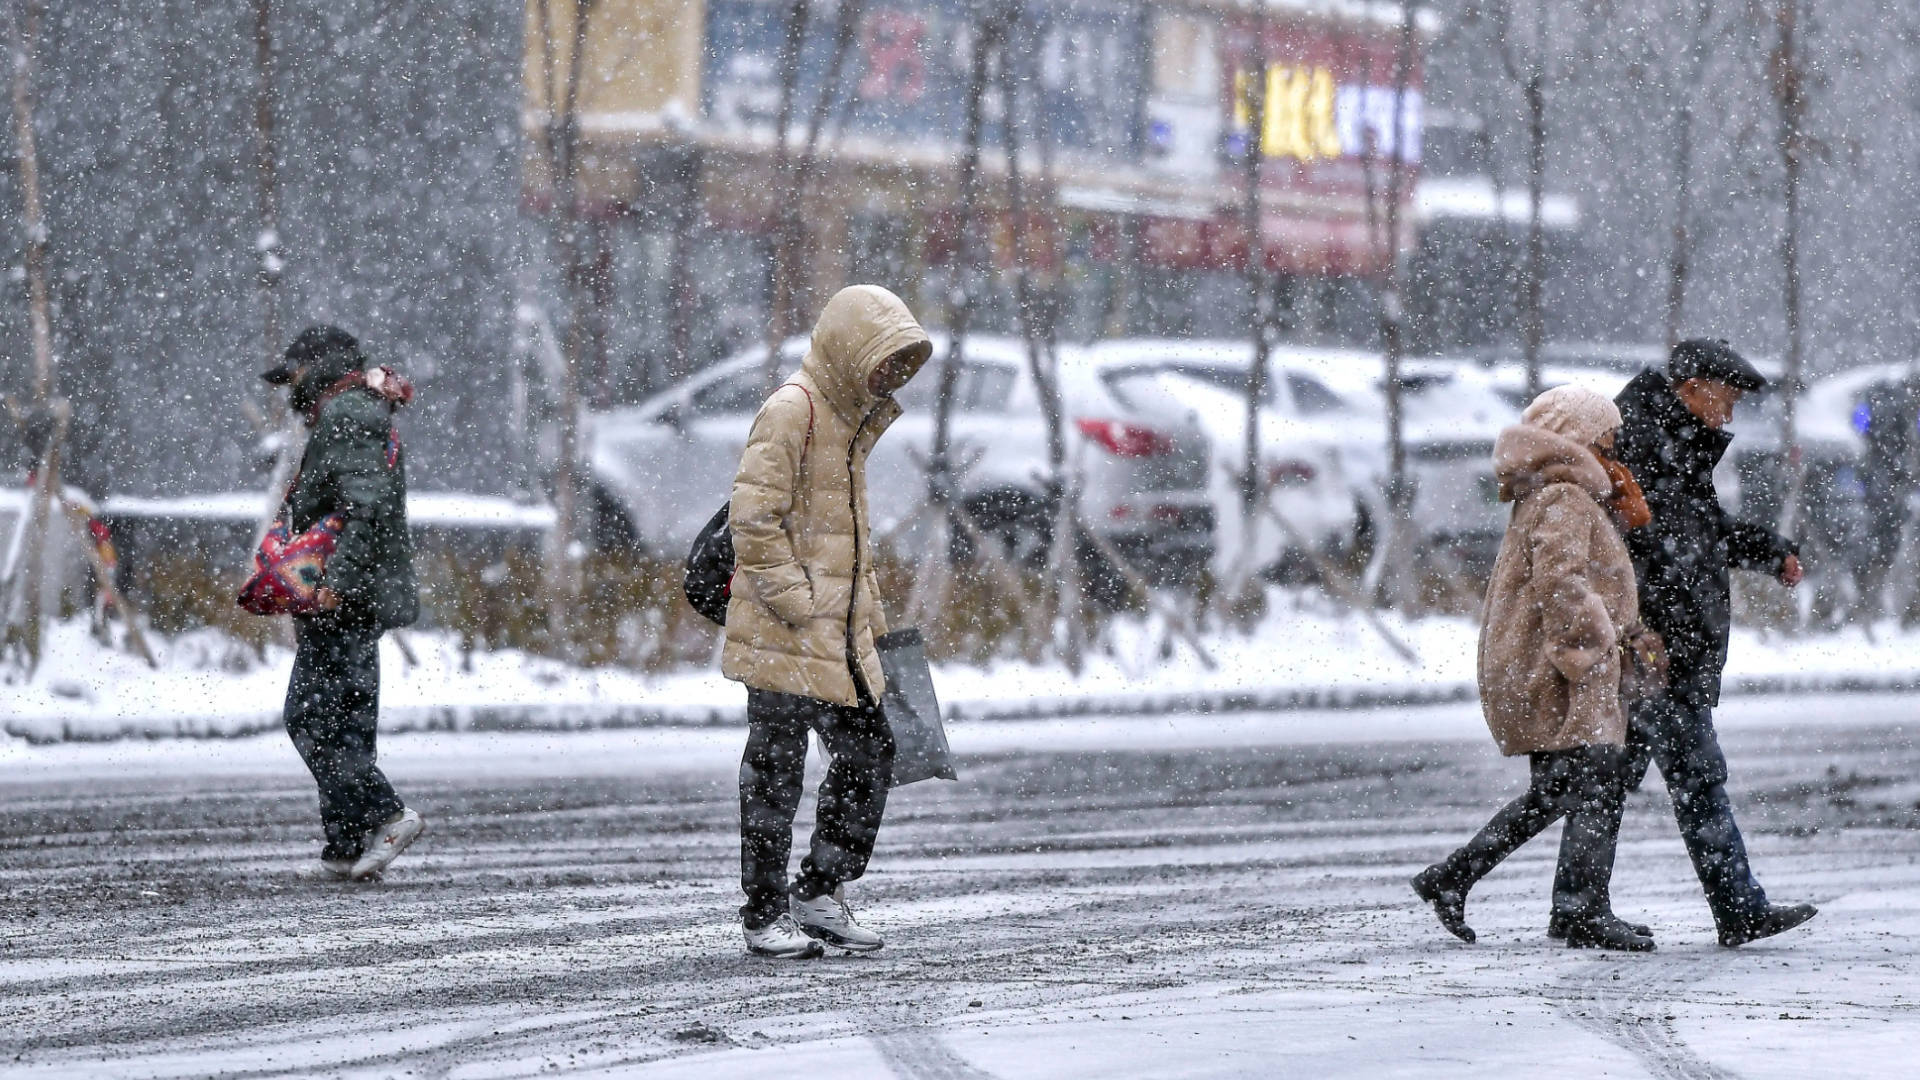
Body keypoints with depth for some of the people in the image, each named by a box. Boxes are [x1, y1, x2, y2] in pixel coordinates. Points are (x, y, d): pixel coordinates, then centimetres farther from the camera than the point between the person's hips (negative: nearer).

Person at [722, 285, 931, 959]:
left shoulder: (852, 417, 18)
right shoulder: (792, 411, -13)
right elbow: (754, 520, -19)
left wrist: (868, 615, 20)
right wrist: (798, 603, -19)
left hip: (840, 635, 9)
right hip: (784, 636, -9)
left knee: (869, 755, 8)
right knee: (775, 773, -2)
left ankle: (819, 894, 17)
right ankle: (765, 914, 5)